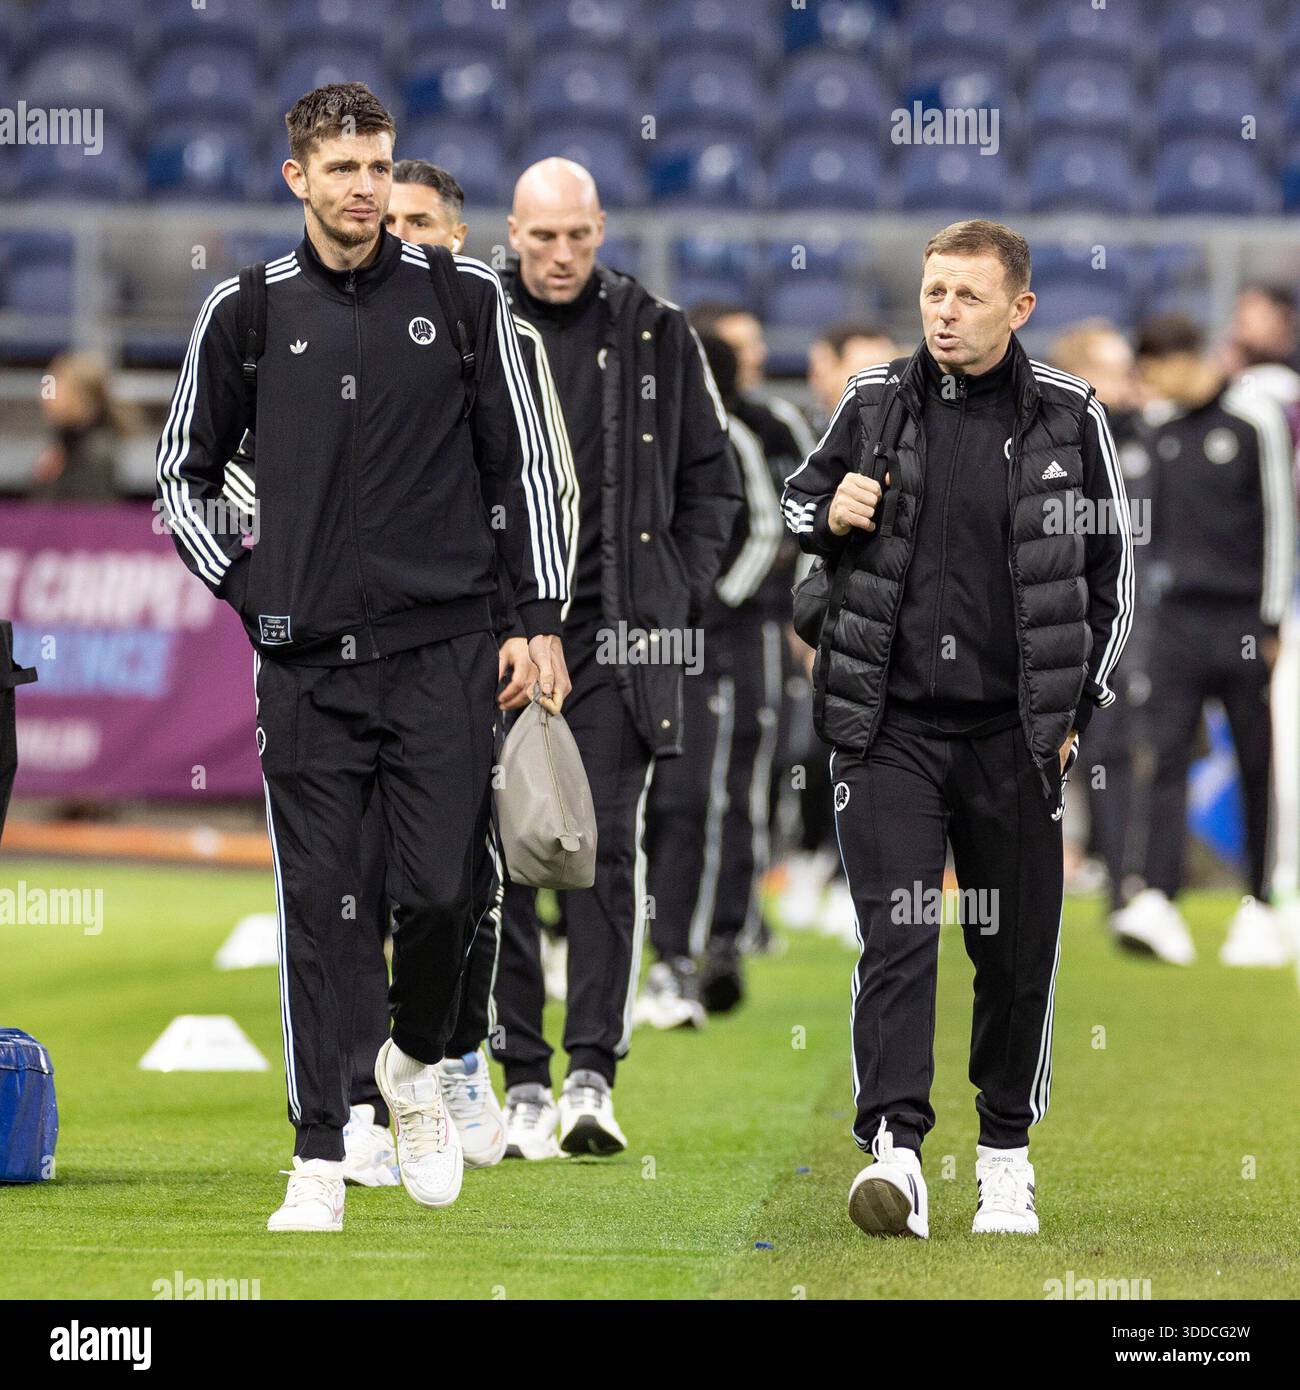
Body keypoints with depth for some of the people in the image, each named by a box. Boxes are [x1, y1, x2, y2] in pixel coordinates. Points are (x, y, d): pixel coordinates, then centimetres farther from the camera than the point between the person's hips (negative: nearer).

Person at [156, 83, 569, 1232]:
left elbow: (521, 460, 7)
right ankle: (320, 1160, 4)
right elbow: (185, 470, 17)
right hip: (306, 661, 1)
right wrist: (240, 587, 5)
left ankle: (417, 1064, 27)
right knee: (318, 912, 0)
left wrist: (541, 618, 2)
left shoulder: (464, 297, 4)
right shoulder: (246, 312, 5)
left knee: (442, 889, -3)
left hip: (443, 651, 0)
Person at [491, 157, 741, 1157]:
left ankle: (592, 1077, -7)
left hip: (617, 638, 0)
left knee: (607, 851, -8)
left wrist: (678, 595, 4)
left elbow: (712, 481, 14)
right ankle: (524, 1083, 6)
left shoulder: (656, 336, 7)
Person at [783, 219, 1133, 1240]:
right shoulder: (874, 404, 4)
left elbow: (1111, 570, 9)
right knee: (895, 937, -12)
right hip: (889, 723, 0)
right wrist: (829, 514, -3)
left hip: (1015, 730, 0)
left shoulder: (1069, 416, 2)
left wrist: (1075, 707, 6)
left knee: (1018, 948, 7)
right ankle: (894, 1148, -19)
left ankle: (1006, 1154, 22)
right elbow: (798, 498, 21)